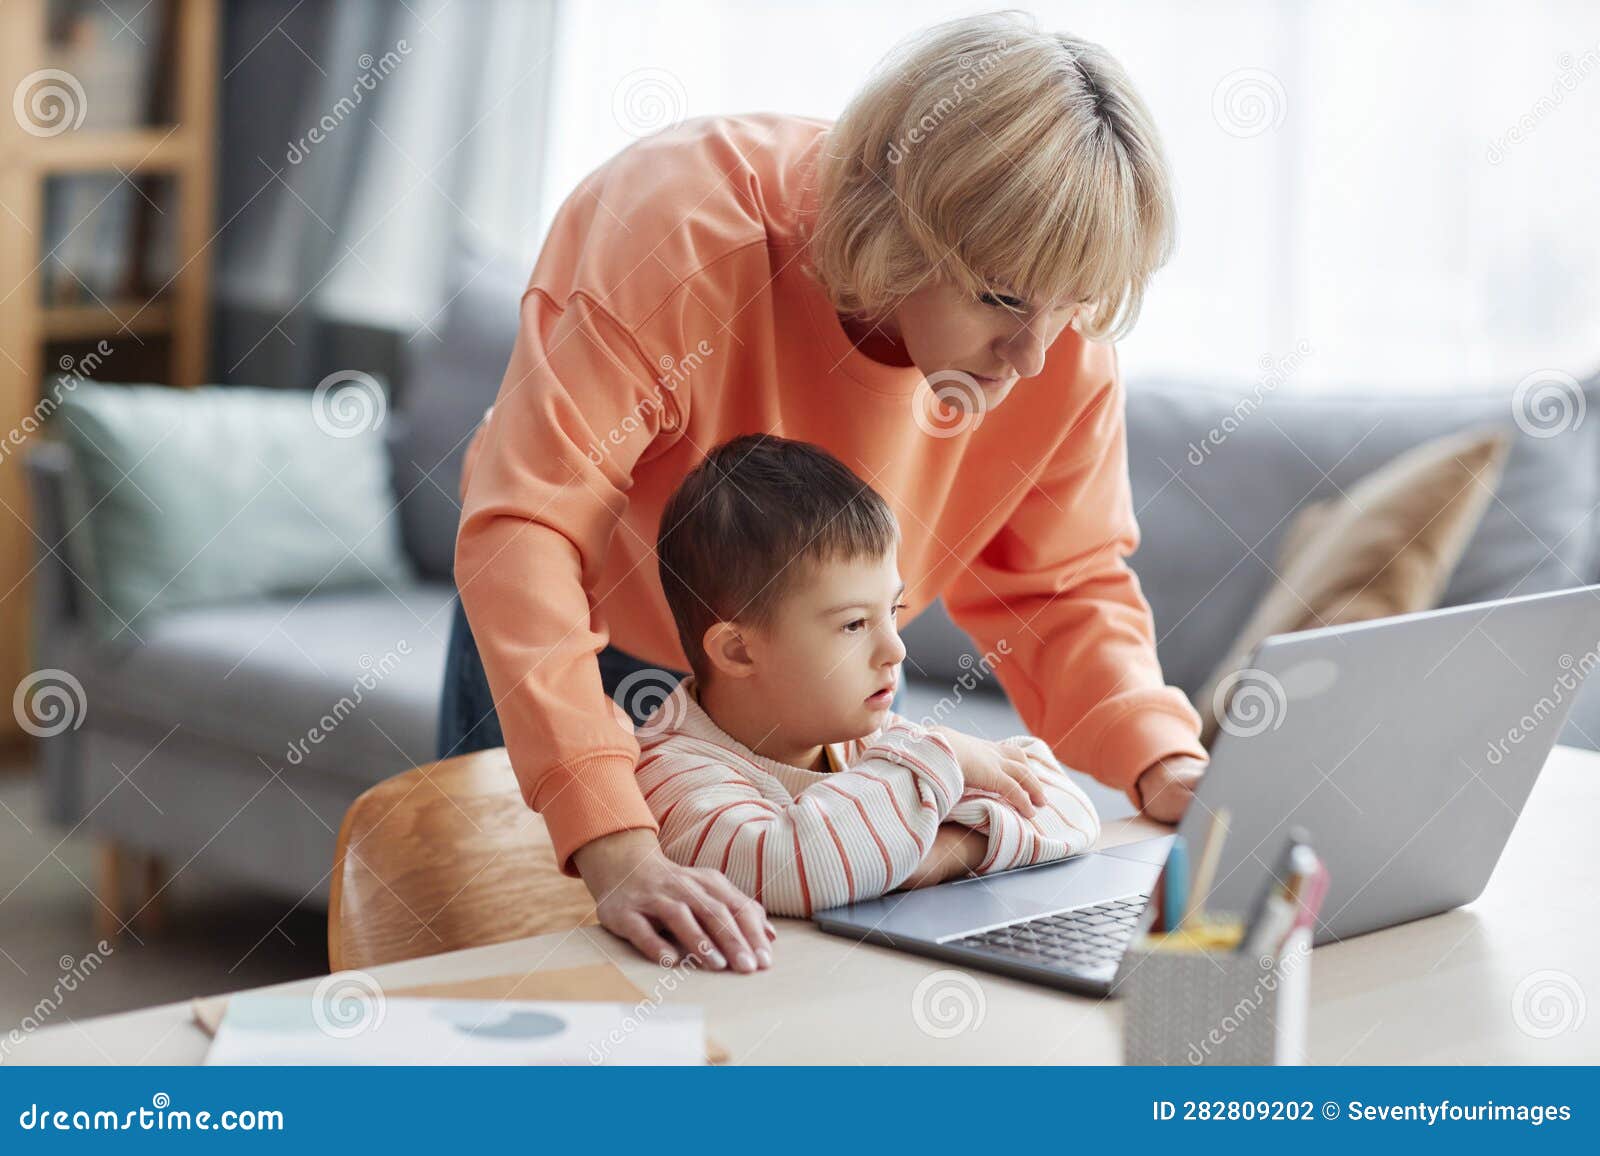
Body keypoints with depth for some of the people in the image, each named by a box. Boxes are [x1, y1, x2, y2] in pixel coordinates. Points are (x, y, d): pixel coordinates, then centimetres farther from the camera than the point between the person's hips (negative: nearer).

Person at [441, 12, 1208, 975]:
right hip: (582, 645, -3)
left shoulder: (1066, 344, -24)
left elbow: (1065, 589, -12)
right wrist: (618, 851, -56)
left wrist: (1167, 769, -32)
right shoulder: (687, 225, -39)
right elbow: (527, 531, -46)